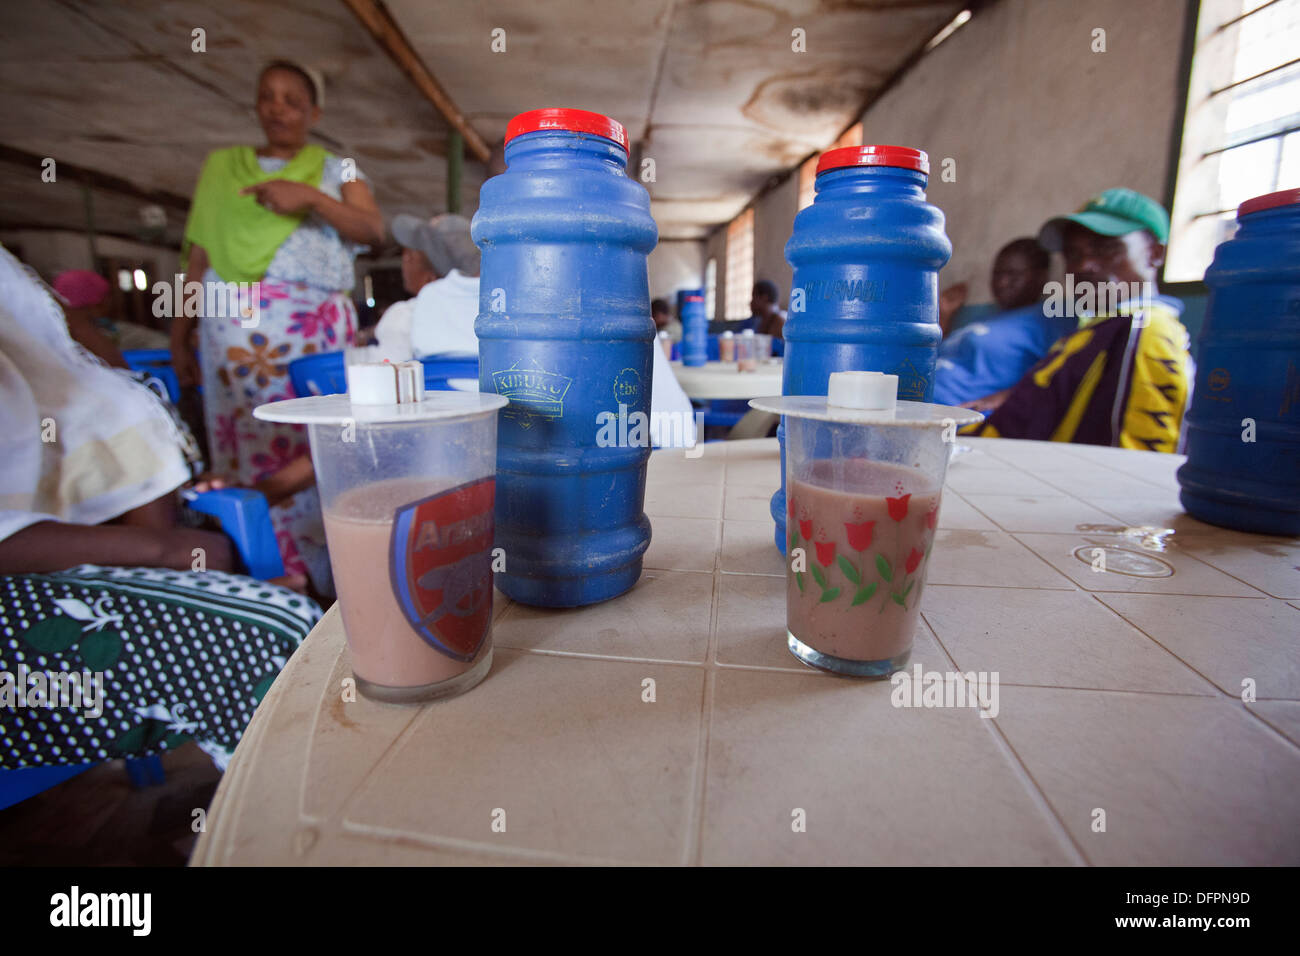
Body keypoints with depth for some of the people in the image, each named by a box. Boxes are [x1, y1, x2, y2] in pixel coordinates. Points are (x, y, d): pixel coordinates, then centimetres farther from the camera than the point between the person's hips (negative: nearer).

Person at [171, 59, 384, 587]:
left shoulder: (336, 169, 17)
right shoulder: (220, 166, 21)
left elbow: (373, 229, -1)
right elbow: (199, 255, 15)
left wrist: (310, 196, -15)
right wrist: (178, 338, 11)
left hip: (315, 331, -2)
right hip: (232, 332, 2)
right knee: (242, 454, -2)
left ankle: (321, 583, 2)